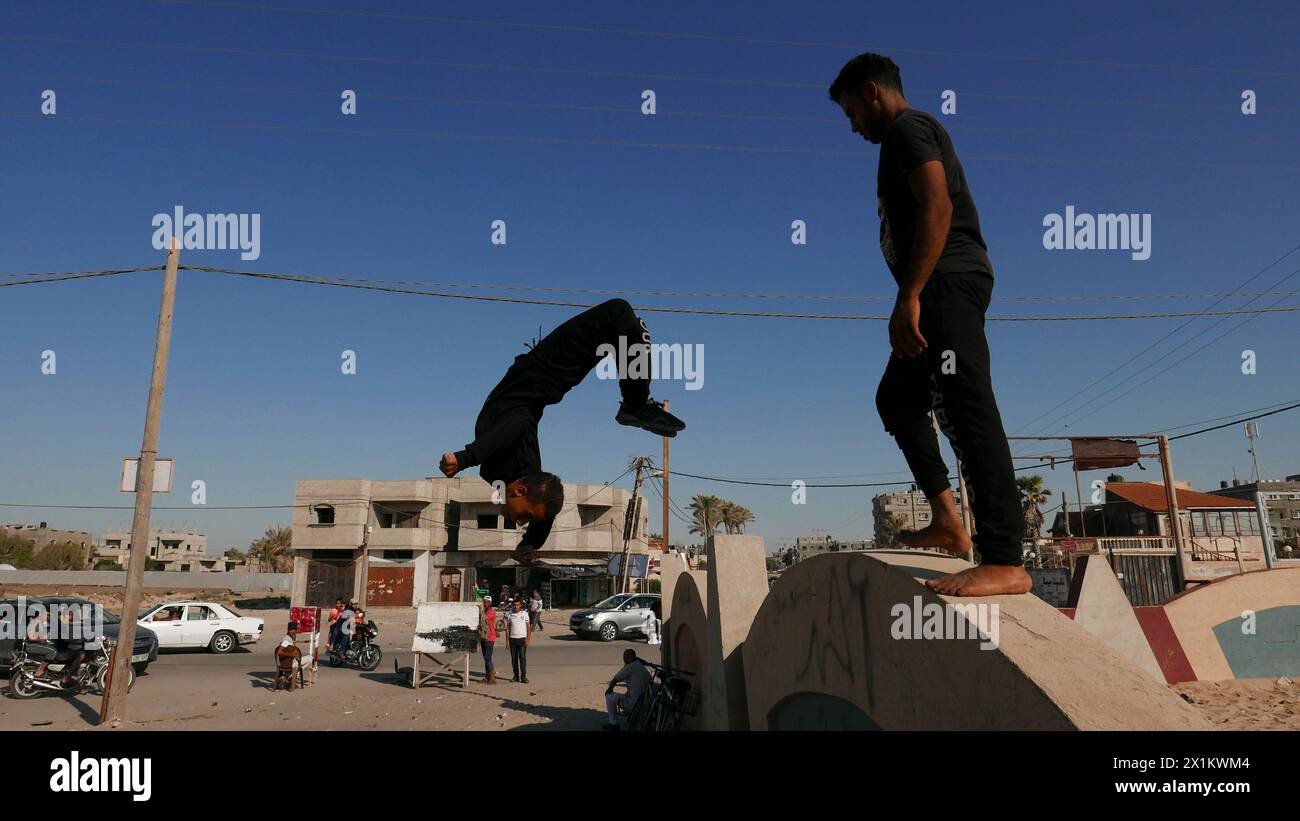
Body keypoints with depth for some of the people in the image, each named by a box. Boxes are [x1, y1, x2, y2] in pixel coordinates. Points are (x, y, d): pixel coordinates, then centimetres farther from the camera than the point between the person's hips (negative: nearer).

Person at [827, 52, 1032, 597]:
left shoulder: (907, 127, -2)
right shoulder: (910, 136, 29)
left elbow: (938, 207, -18)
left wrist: (909, 297, -24)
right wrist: (912, 299, 24)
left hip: (947, 282, -11)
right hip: (940, 292, 11)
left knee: (968, 410, -17)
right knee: (897, 397, 16)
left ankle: (1005, 562, -19)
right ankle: (947, 522, 14)